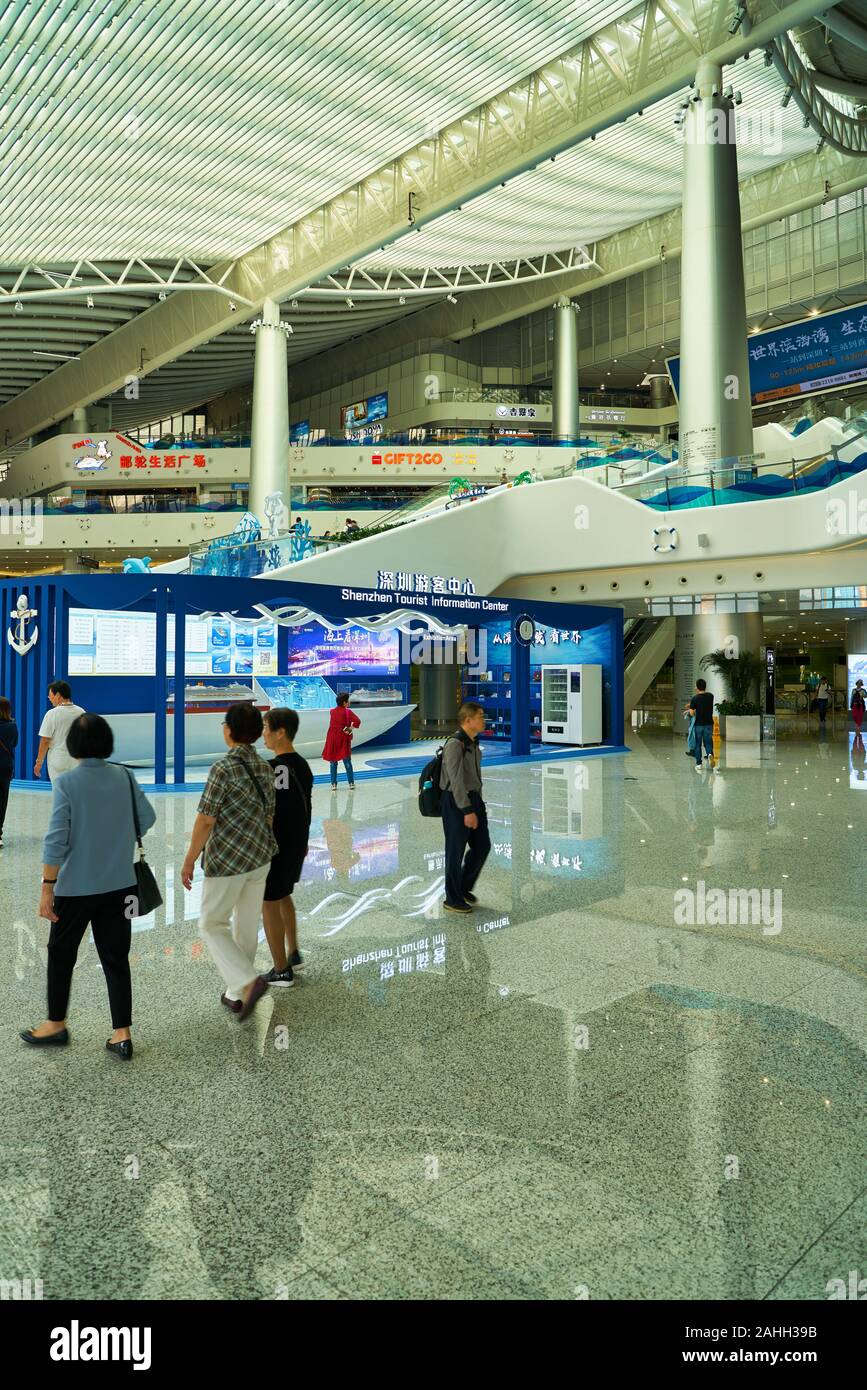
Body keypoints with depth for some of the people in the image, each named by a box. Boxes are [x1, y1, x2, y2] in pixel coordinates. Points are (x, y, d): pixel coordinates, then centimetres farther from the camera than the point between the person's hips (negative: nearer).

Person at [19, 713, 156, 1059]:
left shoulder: (67, 782, -14)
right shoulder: (124, 776, -3)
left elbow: (56, 839, -16)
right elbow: (147, 818, 5)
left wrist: (47, 887, -10)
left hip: (76, 886, -3)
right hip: (119, 884, 3)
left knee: (61, 954, 18)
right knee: (115, 958, 10)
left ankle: (56, 1025, 32)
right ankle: (122, 1035, 13)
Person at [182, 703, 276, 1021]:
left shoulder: (223, 768, -18)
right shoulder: (265, 768, 3)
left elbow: (205, 820, -17)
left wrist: (189, 861, -7)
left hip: (227, 860, -7)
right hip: (260, 857, 7)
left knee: (212, 924, 9)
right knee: (247, 926, 15)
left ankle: (247, 982, -8)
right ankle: (235, 994, 26)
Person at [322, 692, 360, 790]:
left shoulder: (332, 711, 2)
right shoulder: (348, 712, -10)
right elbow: (357, 721, -22)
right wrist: (350, 728, -9)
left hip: (332, 739, 3)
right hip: (343, 739, -3)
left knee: (333, 762, 9)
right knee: (347, 762, 7)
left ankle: (333, 784, 9)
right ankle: (351, 783, 9)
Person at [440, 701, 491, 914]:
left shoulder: (474, 744, 10)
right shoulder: (455, 743, -18)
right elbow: (456, 779, -22)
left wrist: (478, 804, 18)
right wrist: (467, 810, -23)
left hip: (473, 799, 9)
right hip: (456, 802, -9)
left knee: (482, 846, 12)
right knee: (456, 850, 2)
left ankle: (464, 888, 30)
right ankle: (453, 900, 16)